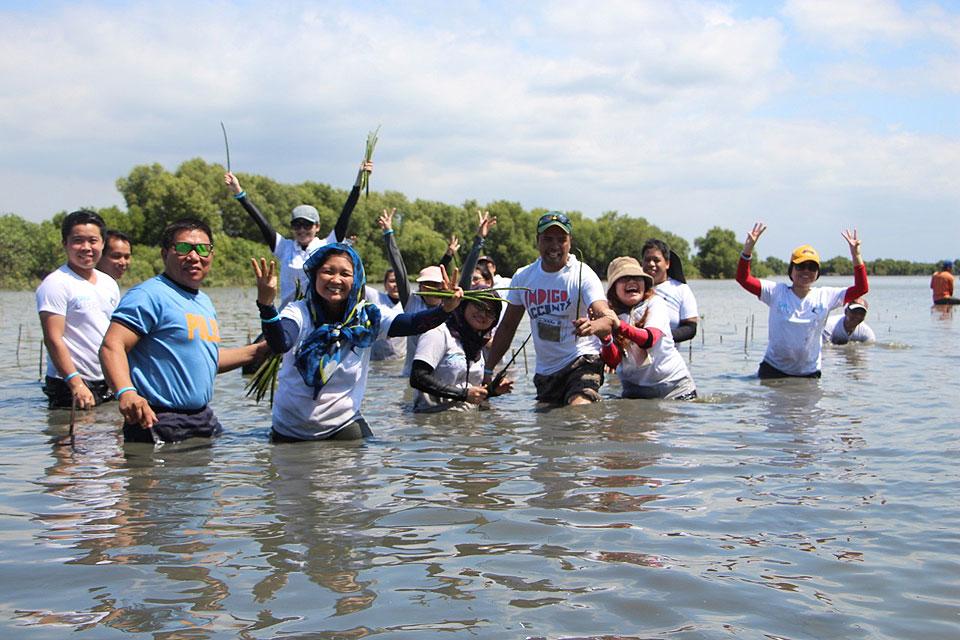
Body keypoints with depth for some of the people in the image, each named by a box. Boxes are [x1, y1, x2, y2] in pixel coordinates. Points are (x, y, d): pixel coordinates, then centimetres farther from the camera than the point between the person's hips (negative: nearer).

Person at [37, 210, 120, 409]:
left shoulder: (109, 283, 13)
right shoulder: (56, 284, -10)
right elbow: (53, 339, -17)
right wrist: (76, 384, -24)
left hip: (109, 385, 7)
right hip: (70, 388, -7)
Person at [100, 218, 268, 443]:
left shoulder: (204, 301, 18)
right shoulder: (149, 295, -12)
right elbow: (111, 346, -22)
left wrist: (259, 349, 21)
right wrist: (126, 393, -38)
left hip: (204, 419, 9)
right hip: (157, 422, -9)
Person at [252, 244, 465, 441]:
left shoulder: (366, 317, -6)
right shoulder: (299, 312, -11)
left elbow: (411, 323, -19)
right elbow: (280, 344, -31)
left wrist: (444, 309, -38)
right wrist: (266, 305, -49)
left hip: (344, 423, 1)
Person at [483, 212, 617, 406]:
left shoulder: (583, 275, -11)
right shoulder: (522, 277, 3)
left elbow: (608, 319, -25)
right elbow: (507, 326, 12)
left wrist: (593, 326, -49)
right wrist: (488, 370, 9)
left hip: (582, 361, -5)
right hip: (544, 372, 5)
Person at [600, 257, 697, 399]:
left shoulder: (655, 303, -6)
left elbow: (649, 339, -25)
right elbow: (613, 362, -12)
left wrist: (620, 326, -41)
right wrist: (605, 339, -31)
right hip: (634, 390, 2)